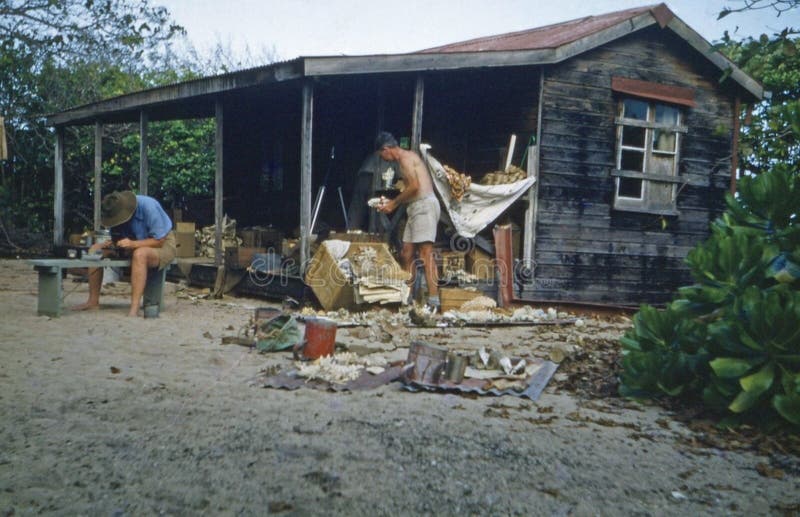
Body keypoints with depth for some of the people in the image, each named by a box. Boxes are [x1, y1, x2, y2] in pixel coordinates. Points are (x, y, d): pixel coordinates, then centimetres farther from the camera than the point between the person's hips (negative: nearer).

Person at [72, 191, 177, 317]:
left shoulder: (148, 206, -25)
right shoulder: (116, 213, -5)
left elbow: (159, 240, -24)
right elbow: (118, 239, 8)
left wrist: (132, 244, -35)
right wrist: (111, 244, -16)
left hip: (163, 244, -7)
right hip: (135, 248, 7)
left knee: (140, 254, -41)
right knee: (94, 249, -4)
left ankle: (134, 308, -43)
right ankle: (93, 301, -3)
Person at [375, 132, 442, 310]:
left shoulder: (406, 157, -7)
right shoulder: (406, 158, 23)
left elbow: (414, 186, -17)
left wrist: (394, 203, -8)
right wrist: (392, 203, 18)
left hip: (424, 205, -10)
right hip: (415, 208, 10)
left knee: (425, 252, -16)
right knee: (406, 253, 8)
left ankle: (434, 299, -20)